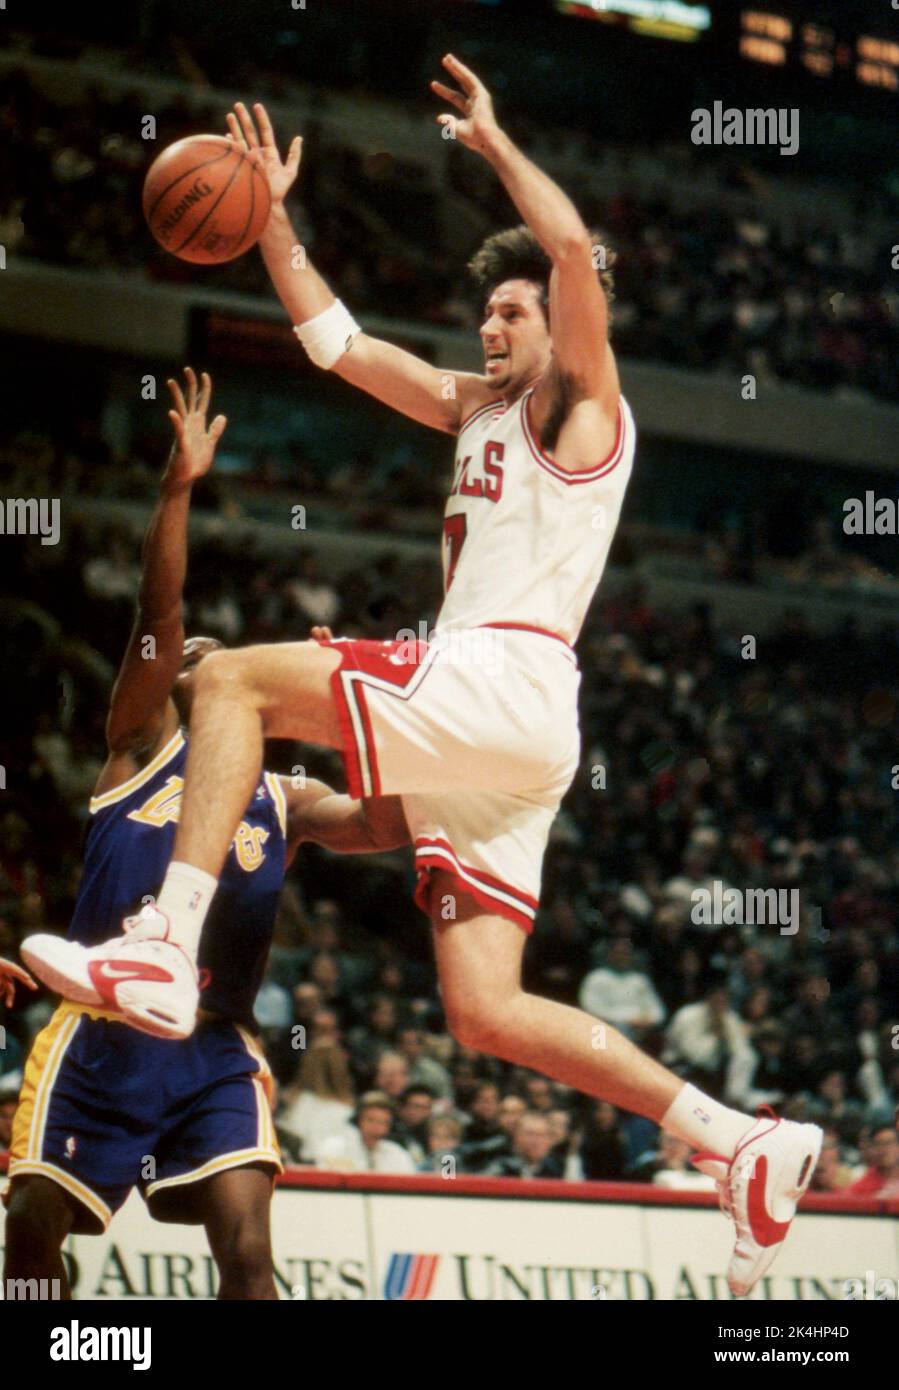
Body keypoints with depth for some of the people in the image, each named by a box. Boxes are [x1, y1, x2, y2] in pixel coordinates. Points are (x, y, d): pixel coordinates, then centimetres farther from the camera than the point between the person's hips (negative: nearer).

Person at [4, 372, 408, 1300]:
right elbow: (157, 615, -5)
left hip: (211, 1056, 1)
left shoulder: (287, 803, 15)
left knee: (247, 1254, -16)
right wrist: (178, 485, -18)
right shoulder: (142, 744, 9)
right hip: (98, 1040, -1)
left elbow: (389, 825, -3)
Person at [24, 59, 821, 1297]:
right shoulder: (476, 408, 28)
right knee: (487, 1014, 0)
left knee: (233, 679, -14)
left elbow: (575, 250, -15)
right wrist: (272, 218, 24)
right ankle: (744, 1147, -2)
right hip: (477, 729, 9)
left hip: (504, 681, -9)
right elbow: (334, 340, 31)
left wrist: (493, 140, -4)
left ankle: (170, 955, -27)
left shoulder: (579, 402, 4)